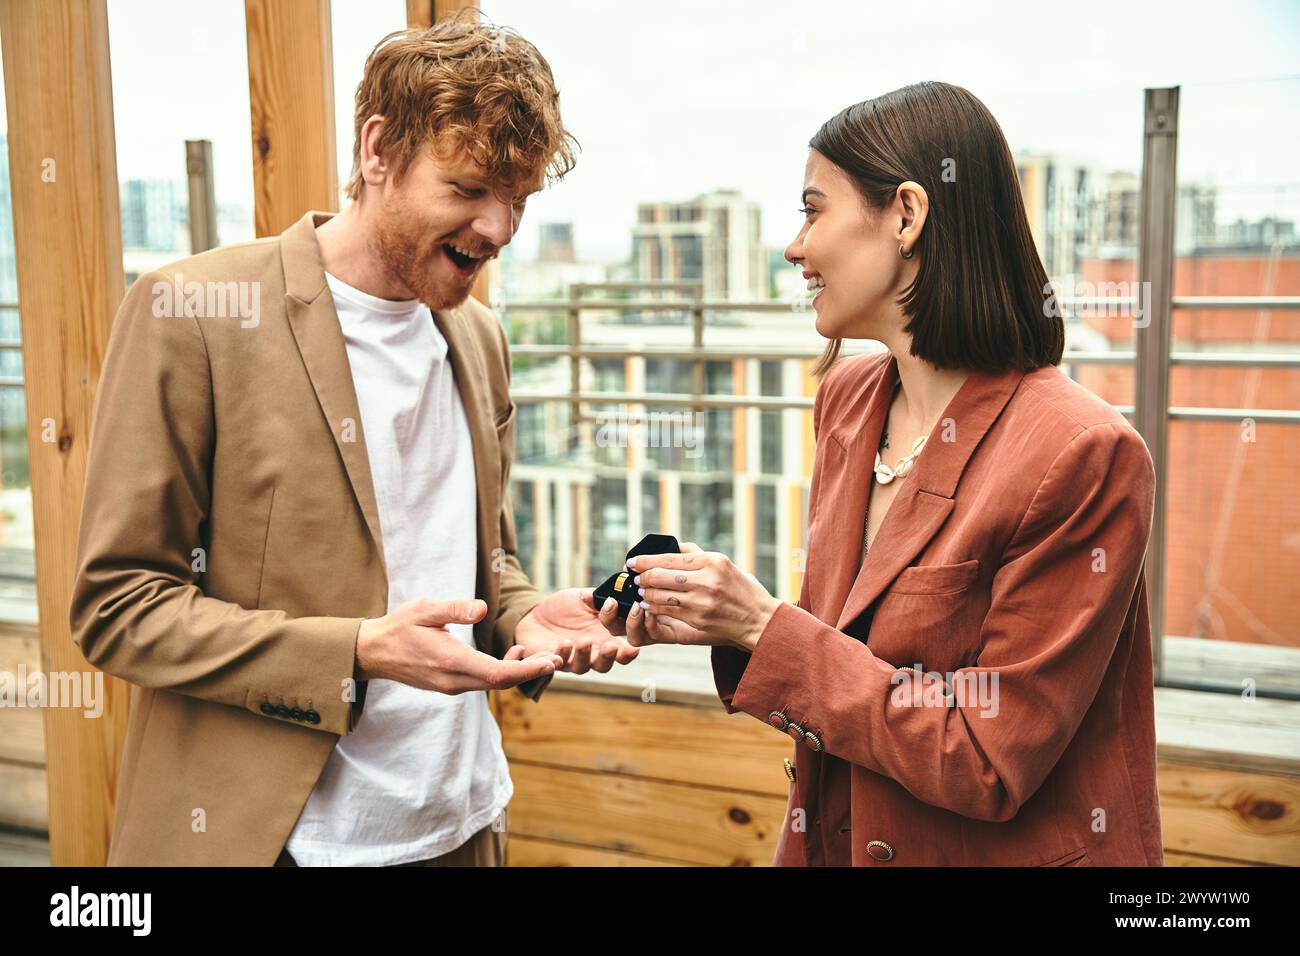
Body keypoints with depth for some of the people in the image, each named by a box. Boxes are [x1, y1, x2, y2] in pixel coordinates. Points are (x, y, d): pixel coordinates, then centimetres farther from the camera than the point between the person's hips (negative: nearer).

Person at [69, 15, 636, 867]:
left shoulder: (480, 339, 6)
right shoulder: (191, 314, -13)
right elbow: (116, 606, -12)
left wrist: (528, 616, -6)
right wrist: (358, 652, -23)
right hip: (269, 832, -5)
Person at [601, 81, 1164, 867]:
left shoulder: (1081, 454, -23)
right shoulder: (848, 397, -1)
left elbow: (989, 762, -21)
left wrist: (765, 627, -22)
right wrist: (723, 621, -9)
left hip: (1001, 848, -6)